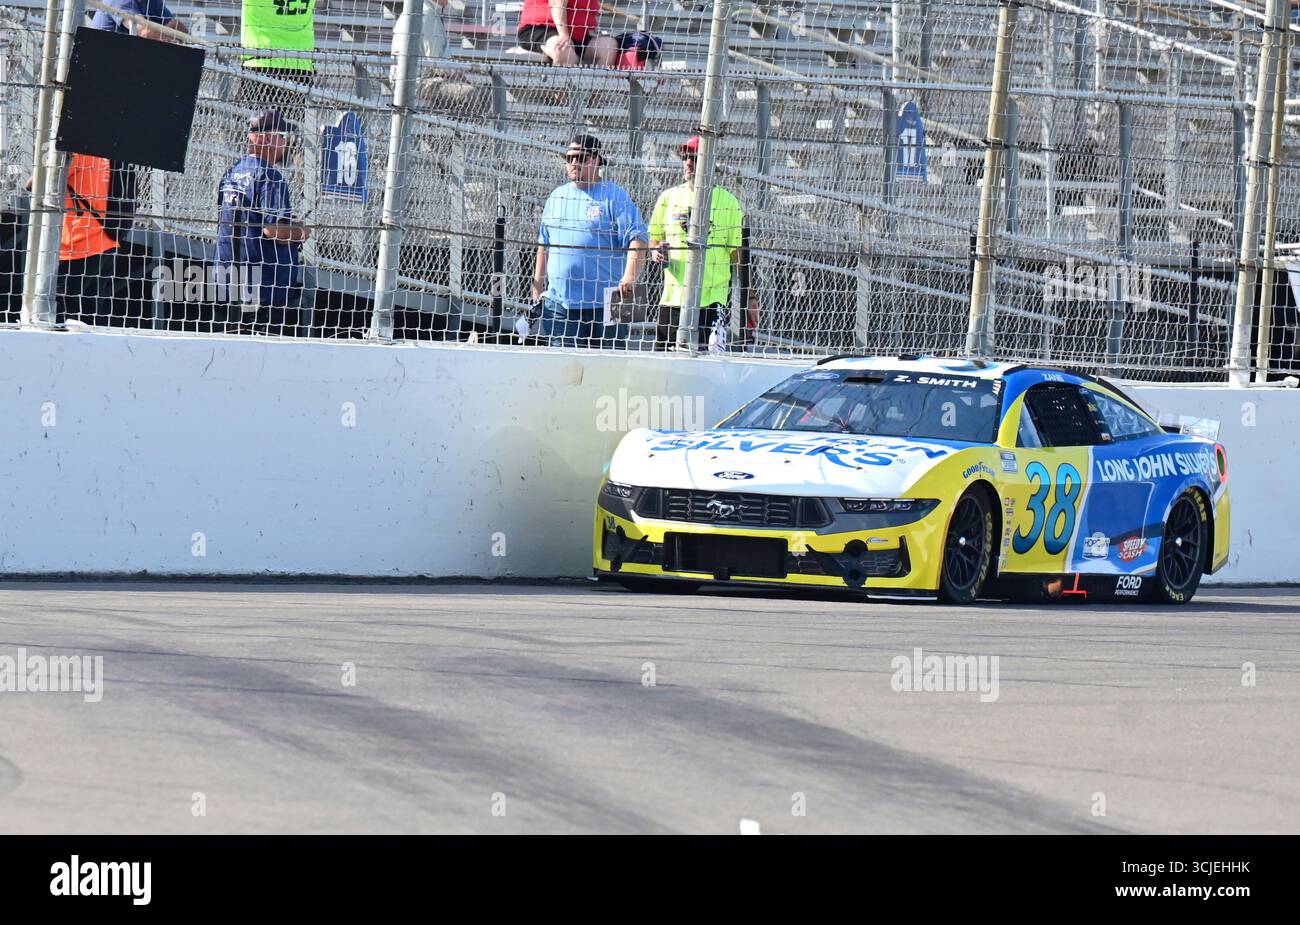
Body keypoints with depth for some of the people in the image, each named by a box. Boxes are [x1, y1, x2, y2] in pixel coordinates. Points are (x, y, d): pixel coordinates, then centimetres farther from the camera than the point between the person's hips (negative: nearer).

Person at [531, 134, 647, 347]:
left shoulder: (615, 196, -1)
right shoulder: (556, 197, 16)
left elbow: (637, 239, -10)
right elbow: (544, 245, 22)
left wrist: (630, 277, -25)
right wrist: (538, 288, 18)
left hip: (604, 303, -5)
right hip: (559, 303, 5)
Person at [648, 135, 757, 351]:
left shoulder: (727, 202, 3)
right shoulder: (668, 197, 11)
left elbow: (737, 253, 5)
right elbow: (653, 240, 20)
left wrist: (749, 296, 0)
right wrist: (656, 252, -4)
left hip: (712, 299, -4)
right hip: (672, 298, 4)